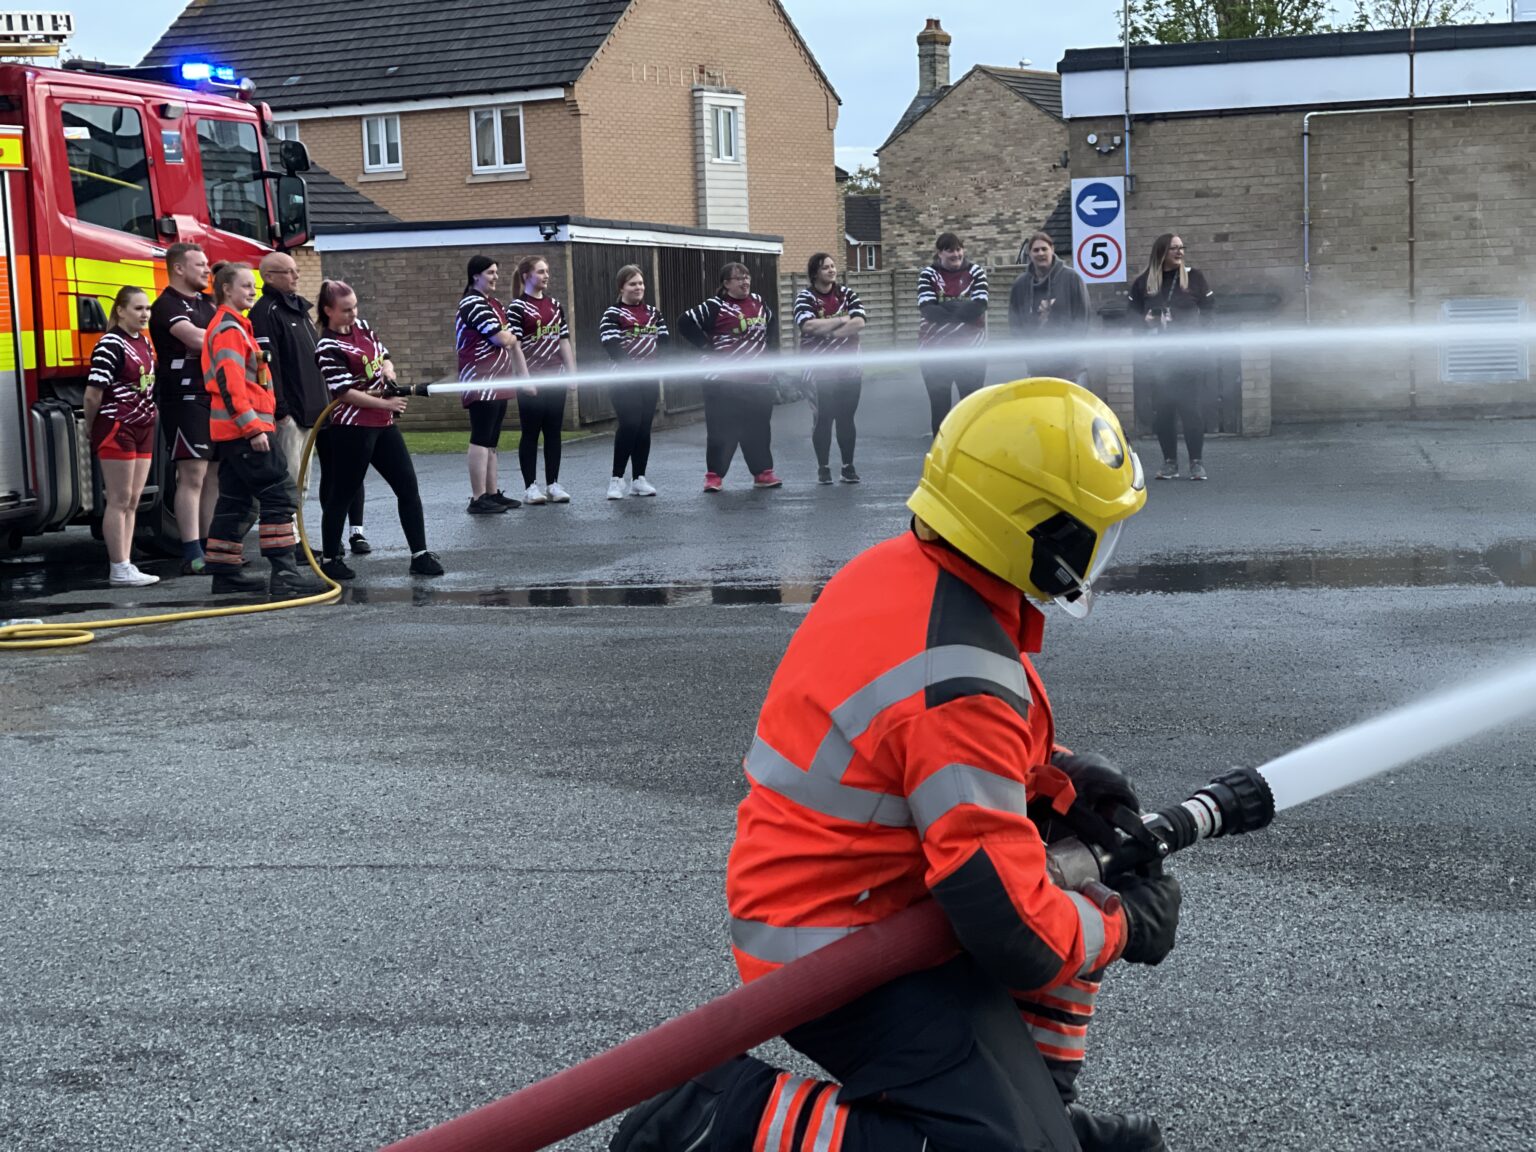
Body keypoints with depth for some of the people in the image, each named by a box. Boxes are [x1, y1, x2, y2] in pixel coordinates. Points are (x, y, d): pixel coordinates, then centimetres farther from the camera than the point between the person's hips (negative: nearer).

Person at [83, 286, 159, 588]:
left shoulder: (144, 343, 12)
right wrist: (92, 429, -4)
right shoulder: (111, 344, -14)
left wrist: (151, 415, 14)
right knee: (119, 500, -4)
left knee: (133, 500, 9)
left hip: (143, 429, 8)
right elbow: (93, 394, -15)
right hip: (117, 428, -8)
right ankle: (119, 569, 0)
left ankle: (126, 564, 14)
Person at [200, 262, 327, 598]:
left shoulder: (232, 326, 21)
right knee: (280, 494, -11)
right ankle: (284, 574, -14)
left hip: (231, 431, 11)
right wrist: (253, 427, -23)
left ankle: (224, 573, 16)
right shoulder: (229, 329, -11)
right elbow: (230, 384, -20)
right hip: (243, 428, -11)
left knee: (236, 502, 12)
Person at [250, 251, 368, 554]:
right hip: (291, 410, -9)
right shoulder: (266, 312, -10)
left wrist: (328, 400, 22)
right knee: (290, 478, -7)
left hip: (314, 406, 9)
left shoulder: (299, 307, 19)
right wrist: (280, 409, -22)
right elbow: (268, 363, -18)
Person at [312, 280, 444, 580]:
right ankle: (329, 559, 13)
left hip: (383, 424, 8)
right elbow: (345, 392, -19)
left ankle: (420, 555, 10)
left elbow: (384, 356, 22)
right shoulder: (329, 348, -14)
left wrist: (388, 370, -1)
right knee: (342, 493, 1)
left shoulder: (363, 328, 9)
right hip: (352, 429, -8)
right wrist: (385, 404, -20)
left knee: (408, 486, 6)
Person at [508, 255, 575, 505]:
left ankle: (553, 484, 14)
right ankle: (531, 487, 5)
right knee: (530, 432, 0)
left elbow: (564, 341, 15)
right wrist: (524, 379, -16)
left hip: (556, 379, 6)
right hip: (531, 381, -6)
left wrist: (573, 372, 9)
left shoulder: (555, 305, 12)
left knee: (553, 432, 8)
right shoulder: (517, 307, -6)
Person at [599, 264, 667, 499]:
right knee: (629, 425, -16)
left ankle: (639, 479, 12)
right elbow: (611, 345, -14)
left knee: (644, 427, 5)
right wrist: (633, 365, -18)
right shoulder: (613, 314, -3)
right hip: (624, 380, -5)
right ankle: (616, 479, -10)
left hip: (649, 378, 5)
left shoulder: (653, 312, 14)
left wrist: (652, 360, -8)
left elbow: (664, 339, 7)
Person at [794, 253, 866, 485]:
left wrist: (826, 332, -14)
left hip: (848, 366, 3)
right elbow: (807, 325, -21)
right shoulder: (806, 297, -4)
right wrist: (841, 320, -13)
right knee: (823, 417, -2)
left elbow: (859, 322, -8)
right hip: (819, 368, -3)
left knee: (846, 416, 5)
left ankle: (848, 466, 11)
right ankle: (823, 468, 6)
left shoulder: (847, 294, 5)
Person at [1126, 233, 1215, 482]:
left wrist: (1196, 330, -8)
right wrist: (1145, 322, -8)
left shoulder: (1193, 277, 2)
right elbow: (1133, 314, 11)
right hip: (1158, 356, 1)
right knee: (1162, 409, 1)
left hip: (1189, 354, -1)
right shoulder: (1143, 283, 4)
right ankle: (1169, 462, 10)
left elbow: (1209, 308, 5)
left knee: (1190, 406, -4)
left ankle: (1197, 462, 2)